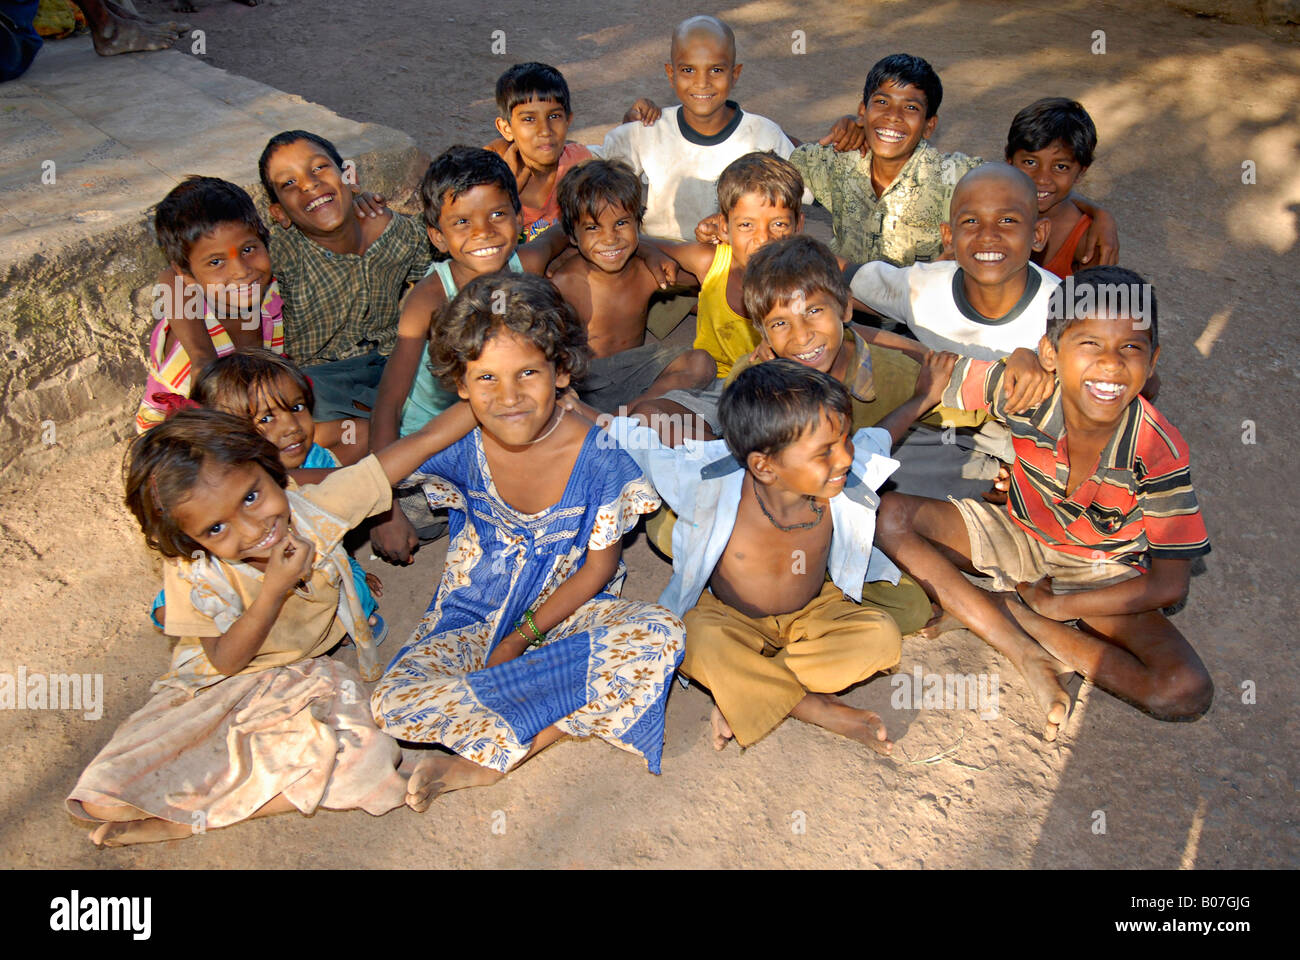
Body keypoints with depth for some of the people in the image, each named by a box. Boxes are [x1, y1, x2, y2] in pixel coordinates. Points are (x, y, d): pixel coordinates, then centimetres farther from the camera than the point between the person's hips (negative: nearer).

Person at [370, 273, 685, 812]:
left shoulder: (599, 457, -18)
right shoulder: (458, 450, -14)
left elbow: (599, 567, -9)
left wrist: (523, 636, -15)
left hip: (568, 609, 0)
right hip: (474, 619, 0)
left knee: (658, 635, -31)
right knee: (394, 701, -25)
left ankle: (487, 761, -24)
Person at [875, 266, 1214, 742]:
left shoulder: (1160, 453, -27)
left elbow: (1169, 583, -20)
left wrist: (1054, 605, -19)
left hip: (1102, 572, -2)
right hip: (1019, 536, 2)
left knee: (1188, 693, -26)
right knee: (892, 515, -23)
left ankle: (1014, 615, -15)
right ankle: (1030, 656, -24)